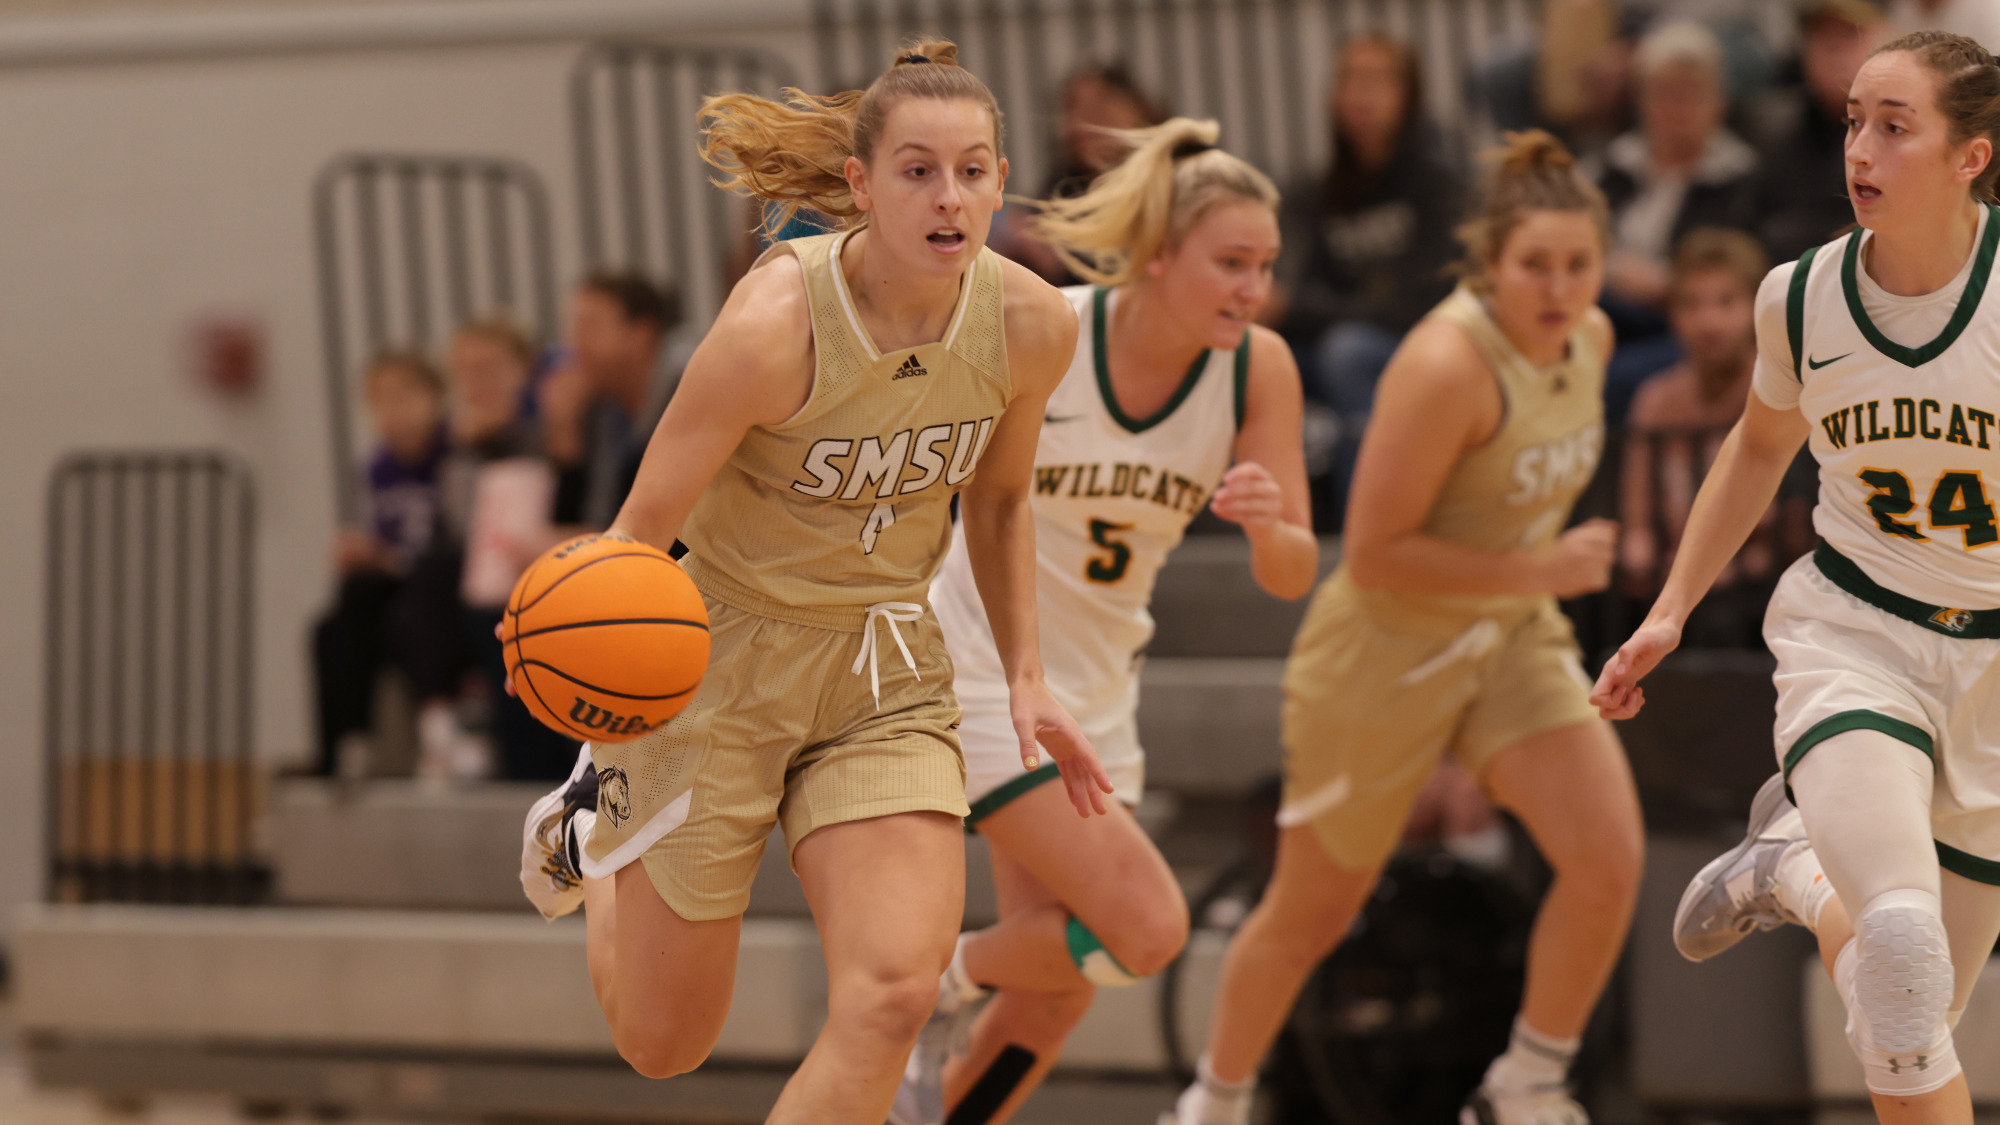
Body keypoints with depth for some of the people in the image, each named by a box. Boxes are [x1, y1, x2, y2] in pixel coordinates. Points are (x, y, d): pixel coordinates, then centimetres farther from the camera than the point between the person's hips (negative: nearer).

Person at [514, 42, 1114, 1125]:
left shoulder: (1031, 324, -10)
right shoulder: (775, 324, -26)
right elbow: (641, 528, -22)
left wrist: (1024, 675, 7)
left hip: (883, 670, 3)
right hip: (720, 658, -3)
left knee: (894, 992, -21)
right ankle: (591, 822, 43)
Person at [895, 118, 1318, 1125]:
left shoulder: (1259, 369, -9)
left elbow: (1292, 577, -8)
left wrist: (1267, 523, -29)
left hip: (1096, 685, 6)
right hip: (981, 667, -6)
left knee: (1055, 986, 10)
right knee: (1146, 927, -19)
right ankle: (944, 982, 8)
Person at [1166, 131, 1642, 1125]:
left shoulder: (1589, 339, -3)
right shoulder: (1447, 363, -27)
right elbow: (1374, 552, -26)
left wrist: (1536, 590, 15)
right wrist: (1536, 570, -26)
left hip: (1512, 636, 6)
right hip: (1387, 651, -6)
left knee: (1608, 858, -15)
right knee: (1313, 913, 10)